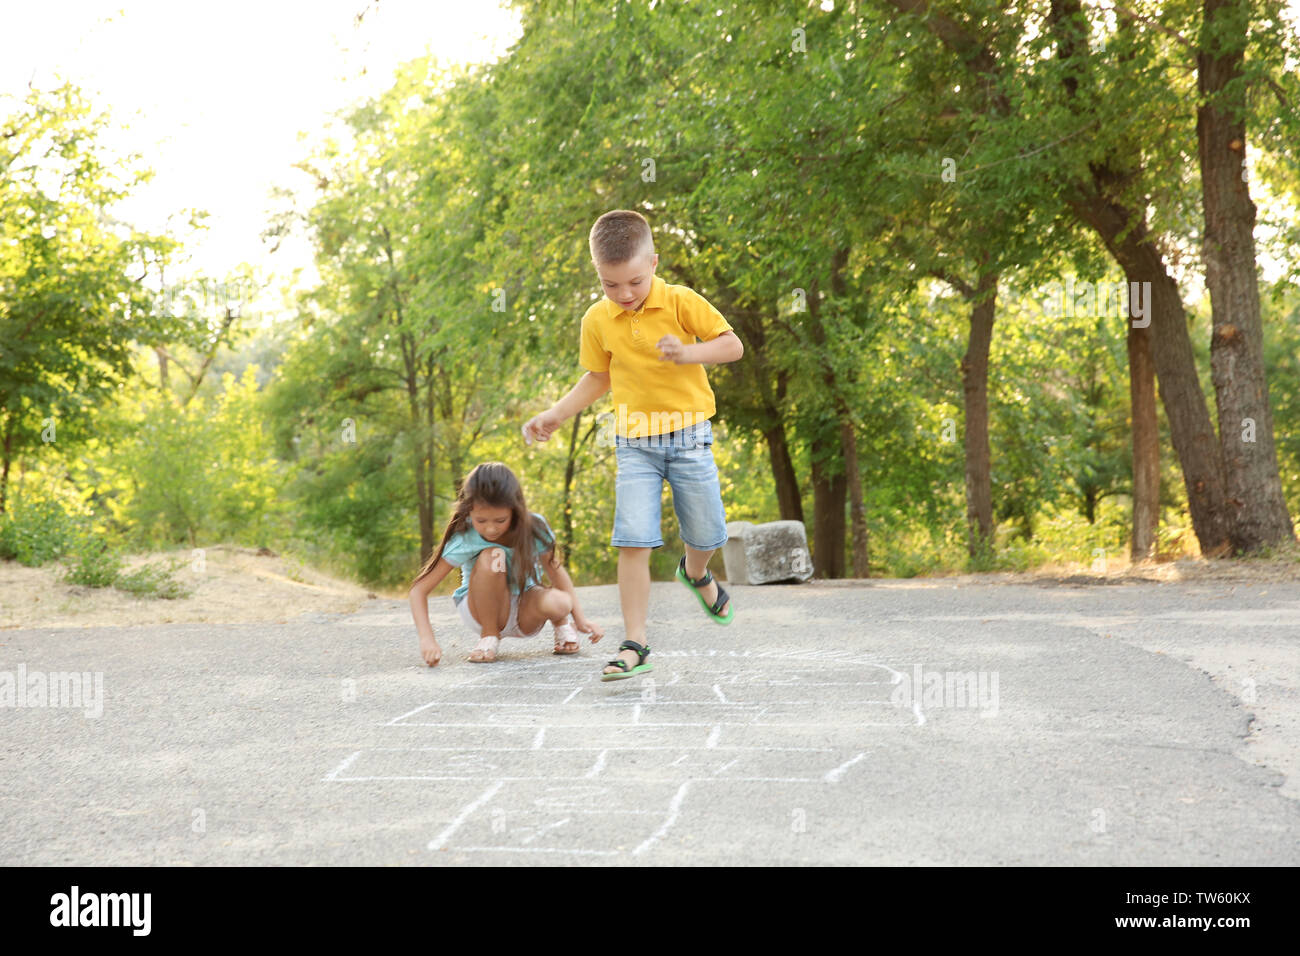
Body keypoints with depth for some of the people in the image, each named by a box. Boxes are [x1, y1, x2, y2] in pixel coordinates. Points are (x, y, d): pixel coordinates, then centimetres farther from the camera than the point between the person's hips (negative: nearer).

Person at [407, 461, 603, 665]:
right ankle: (489, 637, -12)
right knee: (492, 556, -32)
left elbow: (555, 570, -2)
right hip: (483, 614, -1)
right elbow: (418, 589, -23)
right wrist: (427, 639, -35)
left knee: (557, 603, -35)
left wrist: (580, 620, -7)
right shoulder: (464, 540, -24)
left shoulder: (534, 528, -18)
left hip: (525, 614, 1)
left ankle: (561, 624, 3)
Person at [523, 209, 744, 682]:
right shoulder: (597, 320, 1)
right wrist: (556, 414, 7)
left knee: (706, 534, 9)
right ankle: (635, 645, -8)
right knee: (633, 540, -11)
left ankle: (696, 574, 47)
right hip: (634, 443, 1)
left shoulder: (681, 303, -9)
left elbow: (733, 345, -7)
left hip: (688, 435, -1)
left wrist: (688, 352, -24)